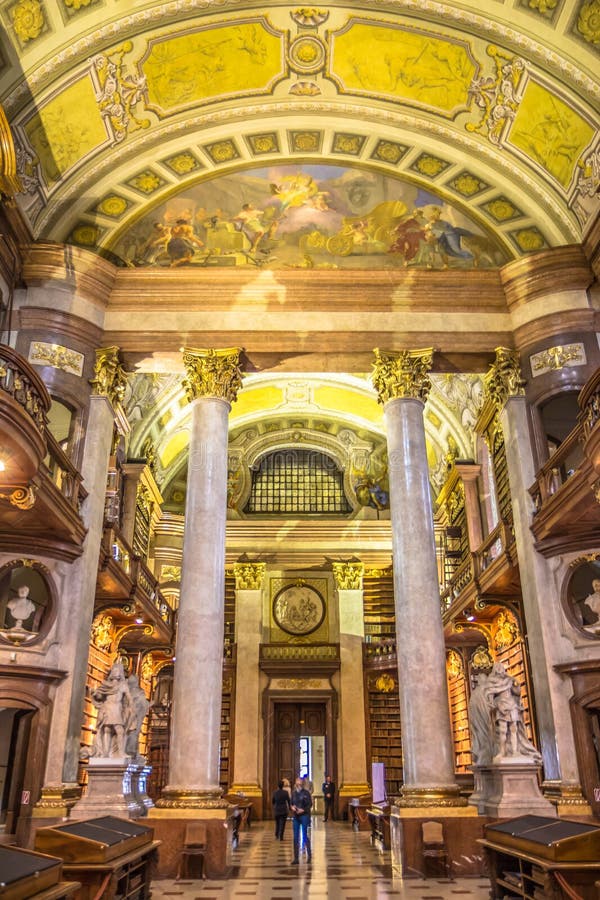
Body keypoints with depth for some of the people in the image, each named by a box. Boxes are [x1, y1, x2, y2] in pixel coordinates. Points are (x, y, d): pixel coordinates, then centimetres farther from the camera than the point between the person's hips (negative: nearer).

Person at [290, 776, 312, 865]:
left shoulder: (306, 793, -8)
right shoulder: (293, 793, 7)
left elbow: (310, 804, -8)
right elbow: (291, 803, 15)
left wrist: (303, 810, -19)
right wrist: (292, 807, -7)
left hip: (304, 816, -5)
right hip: (296, 817, 5)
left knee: (304, 836, 0)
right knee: (296, 838, 5)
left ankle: (309, 854, 23)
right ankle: (296, 858, 12)